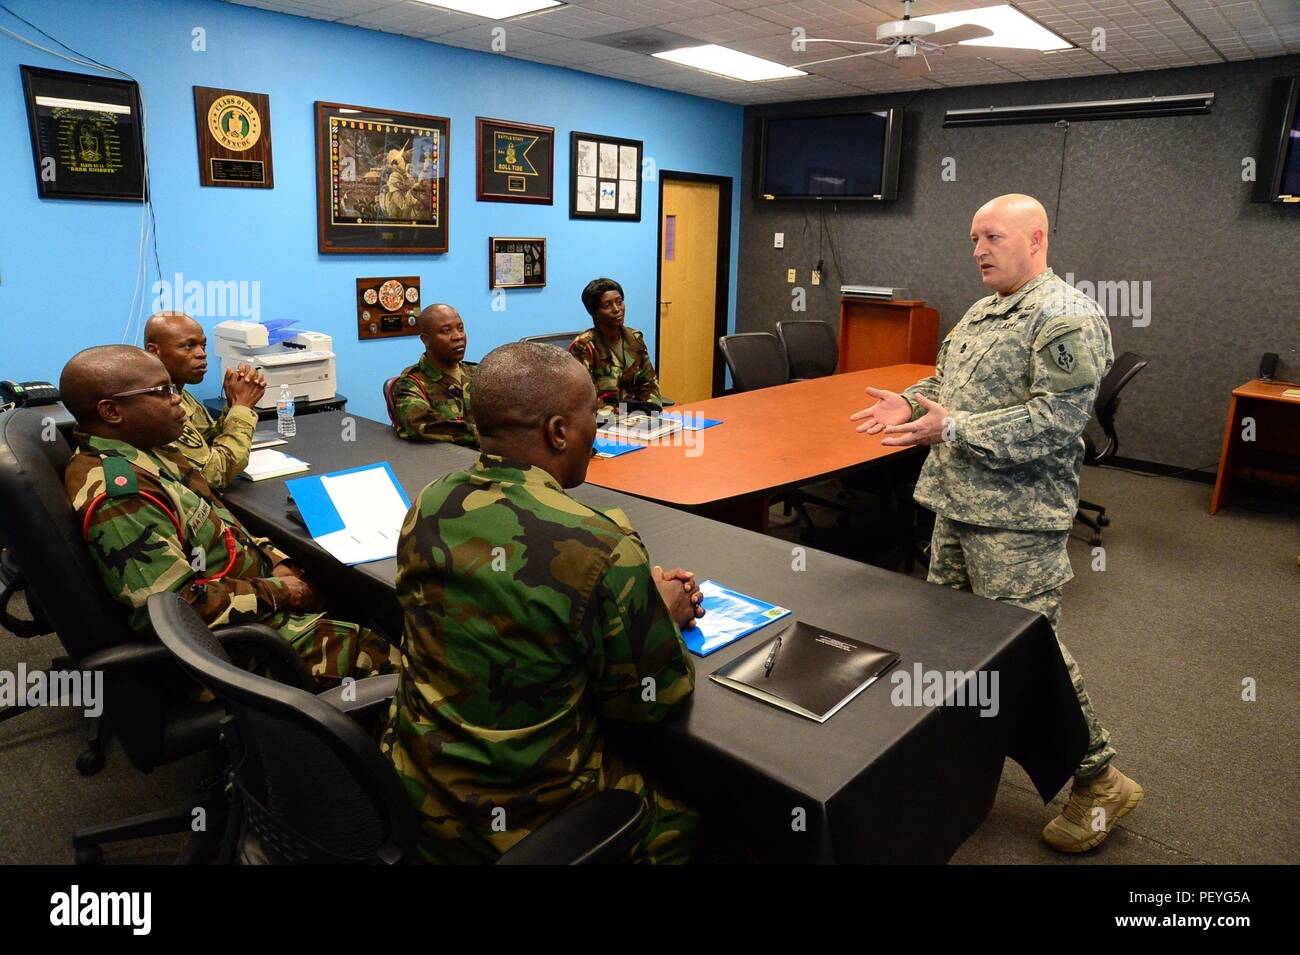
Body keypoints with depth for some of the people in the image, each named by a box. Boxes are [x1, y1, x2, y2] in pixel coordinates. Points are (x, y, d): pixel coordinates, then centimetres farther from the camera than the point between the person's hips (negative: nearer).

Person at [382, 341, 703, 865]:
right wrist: (664, 615, 4)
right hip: (522, 822, -6)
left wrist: (640, 595, 5)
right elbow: (649, 701, -15)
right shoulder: (598, 548, -28)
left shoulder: (426, 507, -8)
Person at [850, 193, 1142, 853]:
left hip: (1017, 520, -9)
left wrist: (952, 428, -26)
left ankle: (1099, 781, 16)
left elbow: (1053, 422, -23)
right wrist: (910, 405, 4)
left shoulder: (1067, 318, -14)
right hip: (956, 504, 9)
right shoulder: (981, 312, 15)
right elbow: (946, 381, 24)